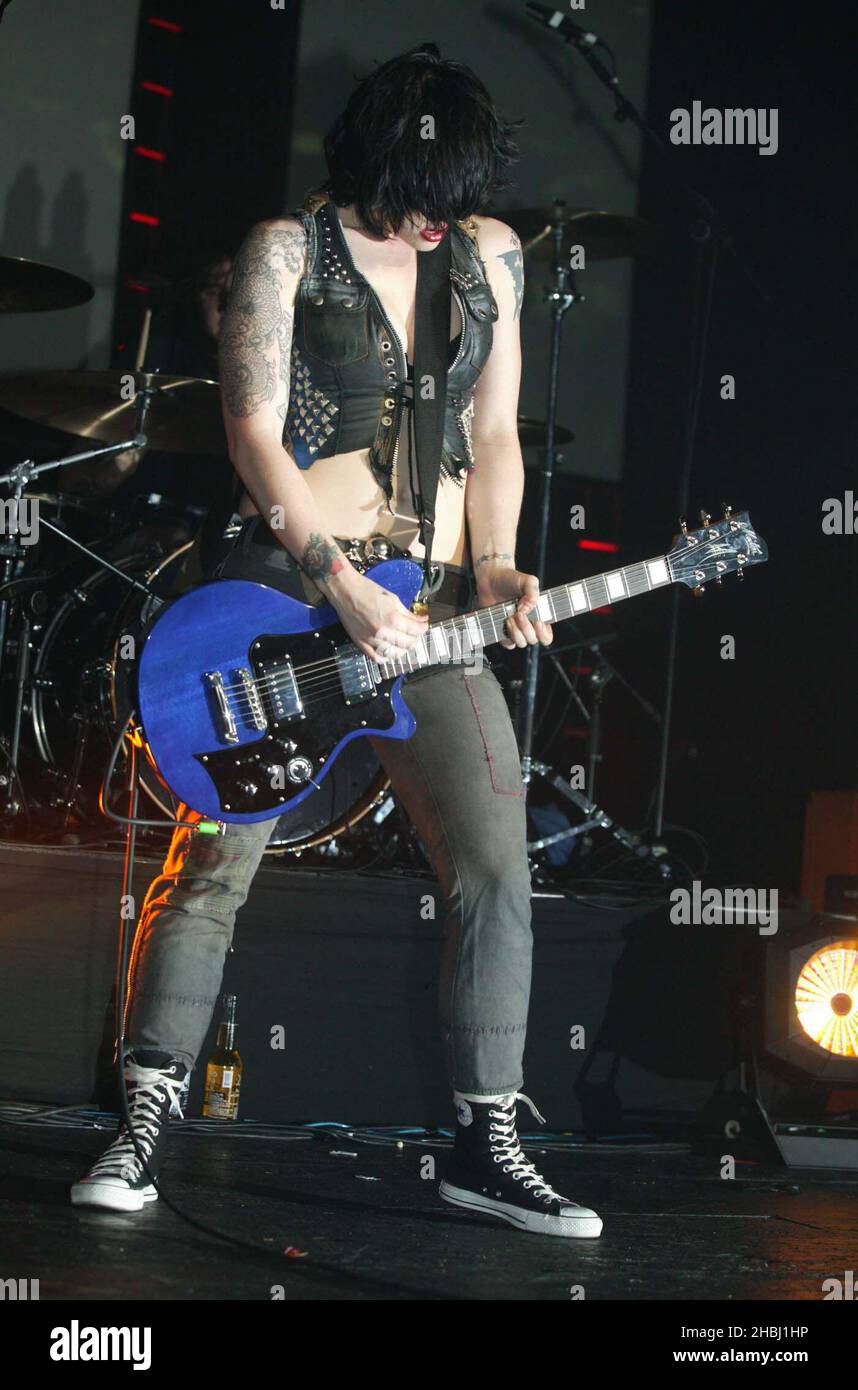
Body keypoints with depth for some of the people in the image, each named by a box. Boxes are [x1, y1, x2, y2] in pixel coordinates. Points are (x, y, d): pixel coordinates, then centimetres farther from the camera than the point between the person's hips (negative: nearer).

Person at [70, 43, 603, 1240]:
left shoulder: (488, 252, 12)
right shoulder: (288, 250, -1)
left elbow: (493, 435, 13)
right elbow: (253, 433, -8)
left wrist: (493, 567, -3)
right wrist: (342, 586, -17)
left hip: (435, 608, 4)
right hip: (288, 586, -4)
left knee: (496, 870, -5)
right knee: (215, 861, -4)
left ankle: (486, 1144, 5)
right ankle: (146, 1121, 9)